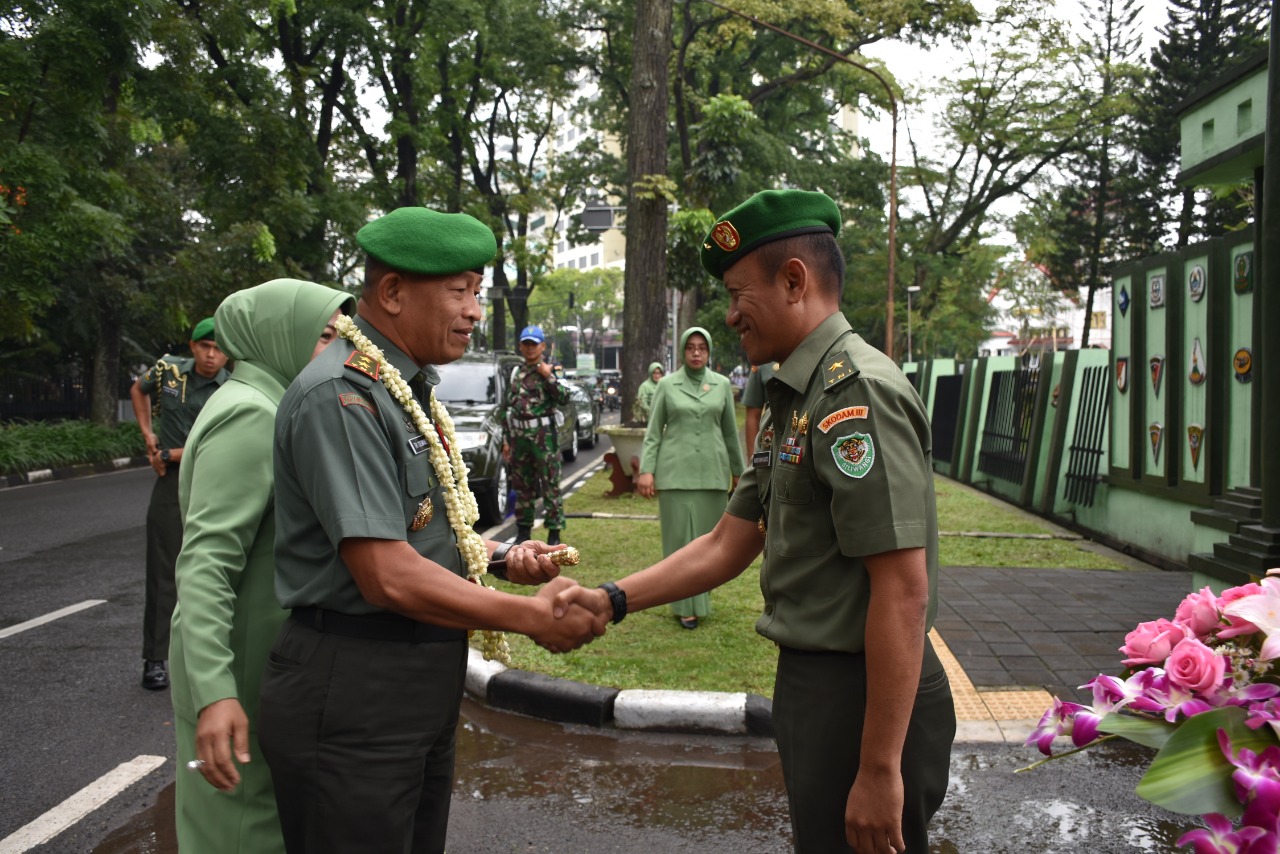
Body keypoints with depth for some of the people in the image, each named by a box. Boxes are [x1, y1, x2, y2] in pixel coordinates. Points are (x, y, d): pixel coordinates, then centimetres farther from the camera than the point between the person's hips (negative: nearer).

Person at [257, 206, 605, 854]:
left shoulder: (411, 389, 12)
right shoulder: (342, 395, -20)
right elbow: (390, 577, -25)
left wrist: (500, 557, 4)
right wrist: (532, 616, -16)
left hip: (422, 689, 10)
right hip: (354, 698, -9)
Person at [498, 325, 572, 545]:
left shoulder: (550, 371, -1)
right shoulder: (515, 374, 14)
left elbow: (565, 398, -15)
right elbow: (505, 409, 17)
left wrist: (549, 377, -22)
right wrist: (507, 440, 13)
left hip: (544, 436, -5)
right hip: (519, 436, 6)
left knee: (550, 486, -5)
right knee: (522, 486, 12)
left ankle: (554, 533, 0)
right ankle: (523, 530, 22)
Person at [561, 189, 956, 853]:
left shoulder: (858, 394, -20)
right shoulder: (790, 401, 12)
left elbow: (903, 592, -25)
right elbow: (727, 547, 14)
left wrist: (880, 770, -24)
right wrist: (614, 600, 4)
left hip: (865, 698, -10)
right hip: (809, 680, 10)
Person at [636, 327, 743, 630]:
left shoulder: (722, 384, 6)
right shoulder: (667, 385, 3)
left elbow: (730, 432, 12)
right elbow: (653, 431, 3)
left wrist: (738, 470, 14)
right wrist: (646, 470, -6)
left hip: (712, 471, 2)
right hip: (676, 471, -1)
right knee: (681, 536, 0)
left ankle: (701, 598, 22)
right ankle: (686, 605, 6)